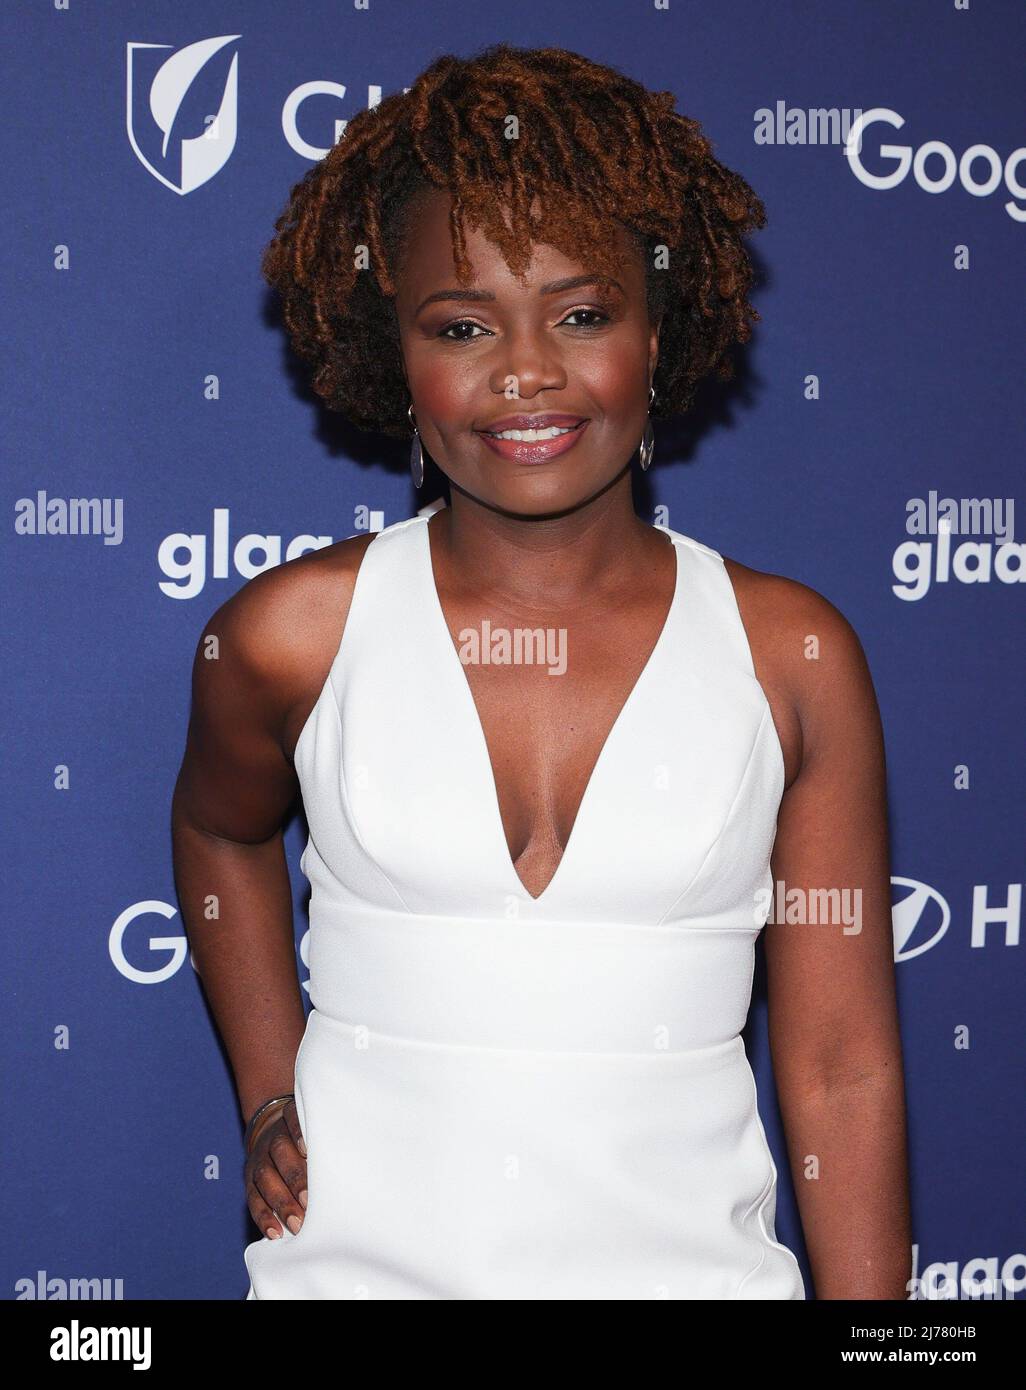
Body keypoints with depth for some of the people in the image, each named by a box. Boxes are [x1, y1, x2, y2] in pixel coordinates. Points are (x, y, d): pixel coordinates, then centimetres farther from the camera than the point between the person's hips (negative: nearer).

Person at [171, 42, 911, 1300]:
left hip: (684, 1261, 0)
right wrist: (268, 1100, 9)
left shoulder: (793, 656, -7)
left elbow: (842, 1073, -4)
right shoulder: (290, 634, -7)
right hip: (355, 1255, 0)